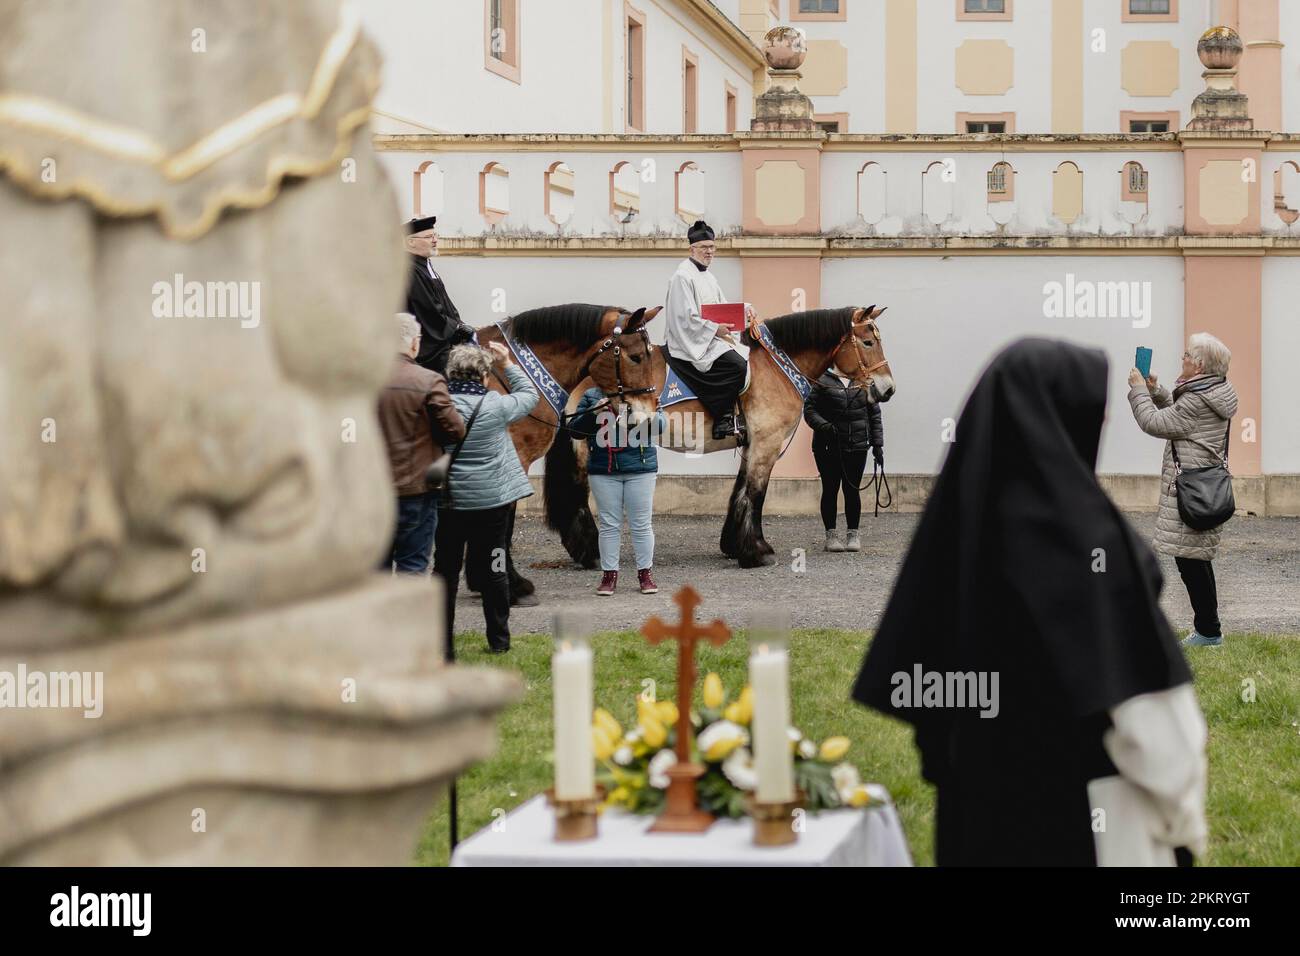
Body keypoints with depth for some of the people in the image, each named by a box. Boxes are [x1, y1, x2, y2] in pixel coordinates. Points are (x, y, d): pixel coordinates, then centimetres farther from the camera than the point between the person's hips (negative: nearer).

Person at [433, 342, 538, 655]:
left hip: (448, 502, 1)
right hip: (492, 500, -1)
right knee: (491, 571, 10)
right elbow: (529, 395, 8)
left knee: (445, 570, 8)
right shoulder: (496, 406, -10)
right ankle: (499, 640, 17)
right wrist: (508, 364, 17)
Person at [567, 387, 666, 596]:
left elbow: (659, 424, -7)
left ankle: (645, 573, 14)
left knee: (641, 524, 4)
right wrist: (593, 413, -15)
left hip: (639, 469, -1)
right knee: (609, 525, 5)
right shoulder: (591, 396, 6)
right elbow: (574, 428, 2)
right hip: (603, 471, 1)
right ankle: (609, 574, 12)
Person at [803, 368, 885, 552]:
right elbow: (809, 410, -5)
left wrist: (877, 444, 2)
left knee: (852, 489, 5)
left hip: (857, 446, 2)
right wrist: (823, 426, -23)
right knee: (830, 489, 4)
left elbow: (874, 415, 8)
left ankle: (852, 534, 16)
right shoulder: (822, 382, -1)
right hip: (828, 447, -2)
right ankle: (831, 534, 13)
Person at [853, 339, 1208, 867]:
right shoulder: (1079, 528, -20)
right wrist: (1181, 790, -8)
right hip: (1079, 797, -8)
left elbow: (919, 651, 8)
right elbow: (1132, 677, -19)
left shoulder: (969, 508, 2)